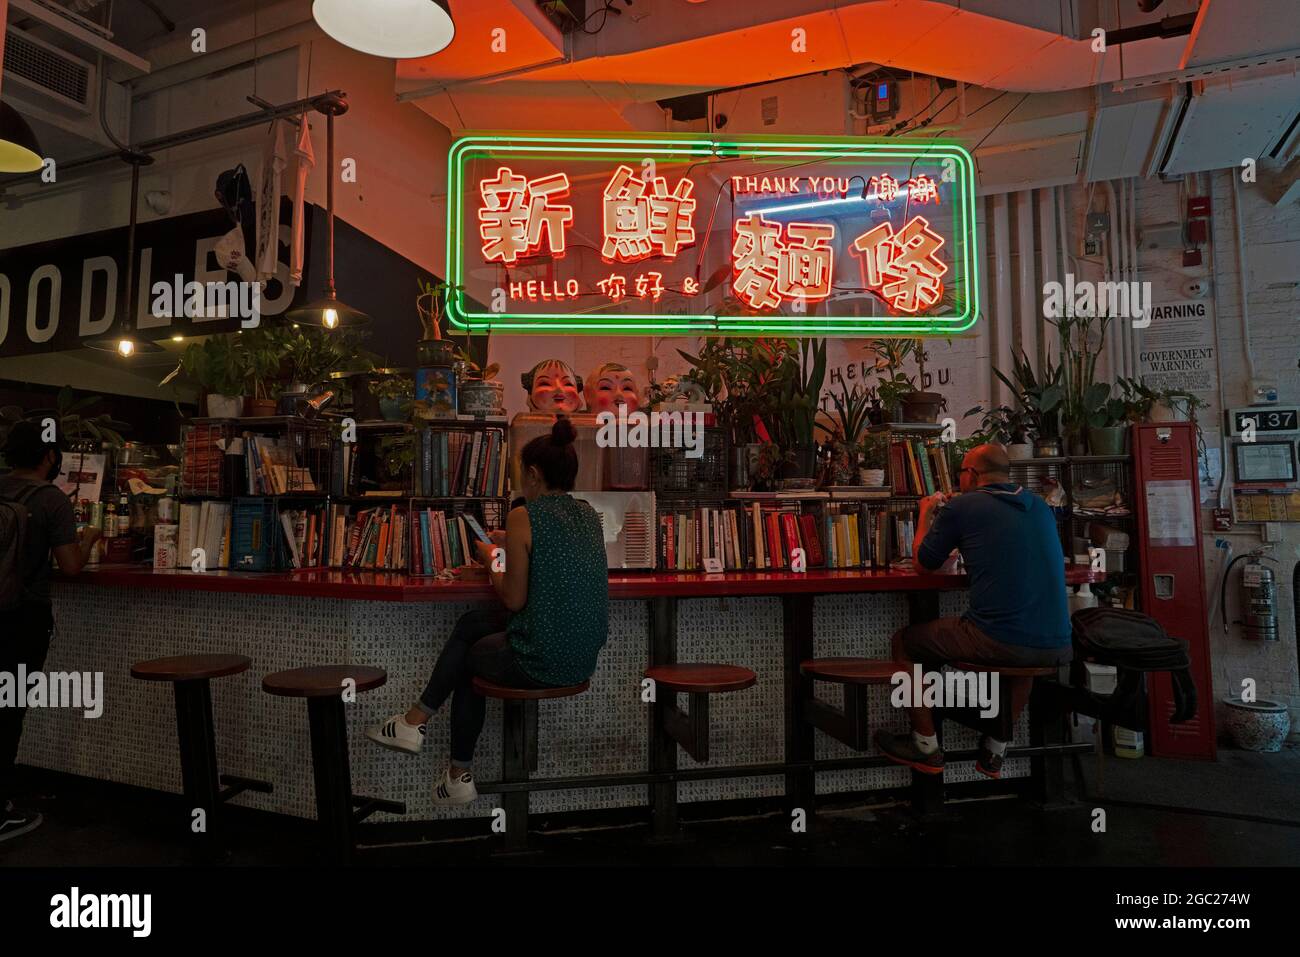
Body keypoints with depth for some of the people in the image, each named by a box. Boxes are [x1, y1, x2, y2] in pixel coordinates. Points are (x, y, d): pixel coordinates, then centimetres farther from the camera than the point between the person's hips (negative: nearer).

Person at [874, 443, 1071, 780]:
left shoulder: (961, 507, -3)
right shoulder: (1040, 506, 14)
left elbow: (925, 562, 10)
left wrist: (925, 517, 27)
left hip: (998, 642, -6)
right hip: (1057, 646, 6)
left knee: (904, 640, 16)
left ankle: (925, 746, 24)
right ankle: (995, 750, 40)